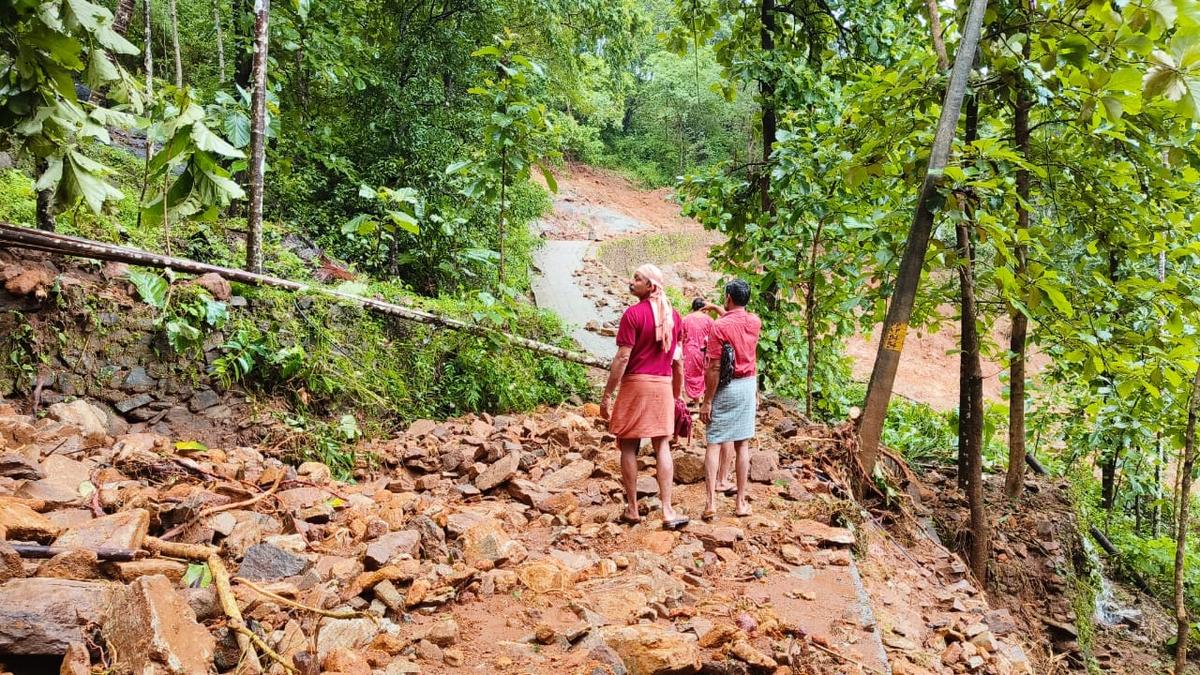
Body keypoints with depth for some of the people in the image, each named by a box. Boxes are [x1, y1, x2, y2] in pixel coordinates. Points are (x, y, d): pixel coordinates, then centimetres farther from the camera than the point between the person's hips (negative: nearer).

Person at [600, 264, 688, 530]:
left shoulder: (633, 314, -10)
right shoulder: (673, 316, 8)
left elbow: (622, 358, -13)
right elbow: (678, 360, 12)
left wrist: (607, 395, -9)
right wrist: (677, 395, 20)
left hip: (635, 383, -5)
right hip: (663, 386, 5)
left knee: (629, 446, 6)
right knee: (662, 446, 7)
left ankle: (632, 509, 12)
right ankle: (667, 510, 3)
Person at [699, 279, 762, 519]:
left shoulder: (719, 326, -15)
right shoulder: (755, 323, 2)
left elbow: (715, 368, -16)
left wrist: (707, 401, -12)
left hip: (725, 387, -5)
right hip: (749, 385, 5)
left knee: (715, 443, 0)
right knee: (742, 445, 8)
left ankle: (710, 501, -7)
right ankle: (741, 502, 11)